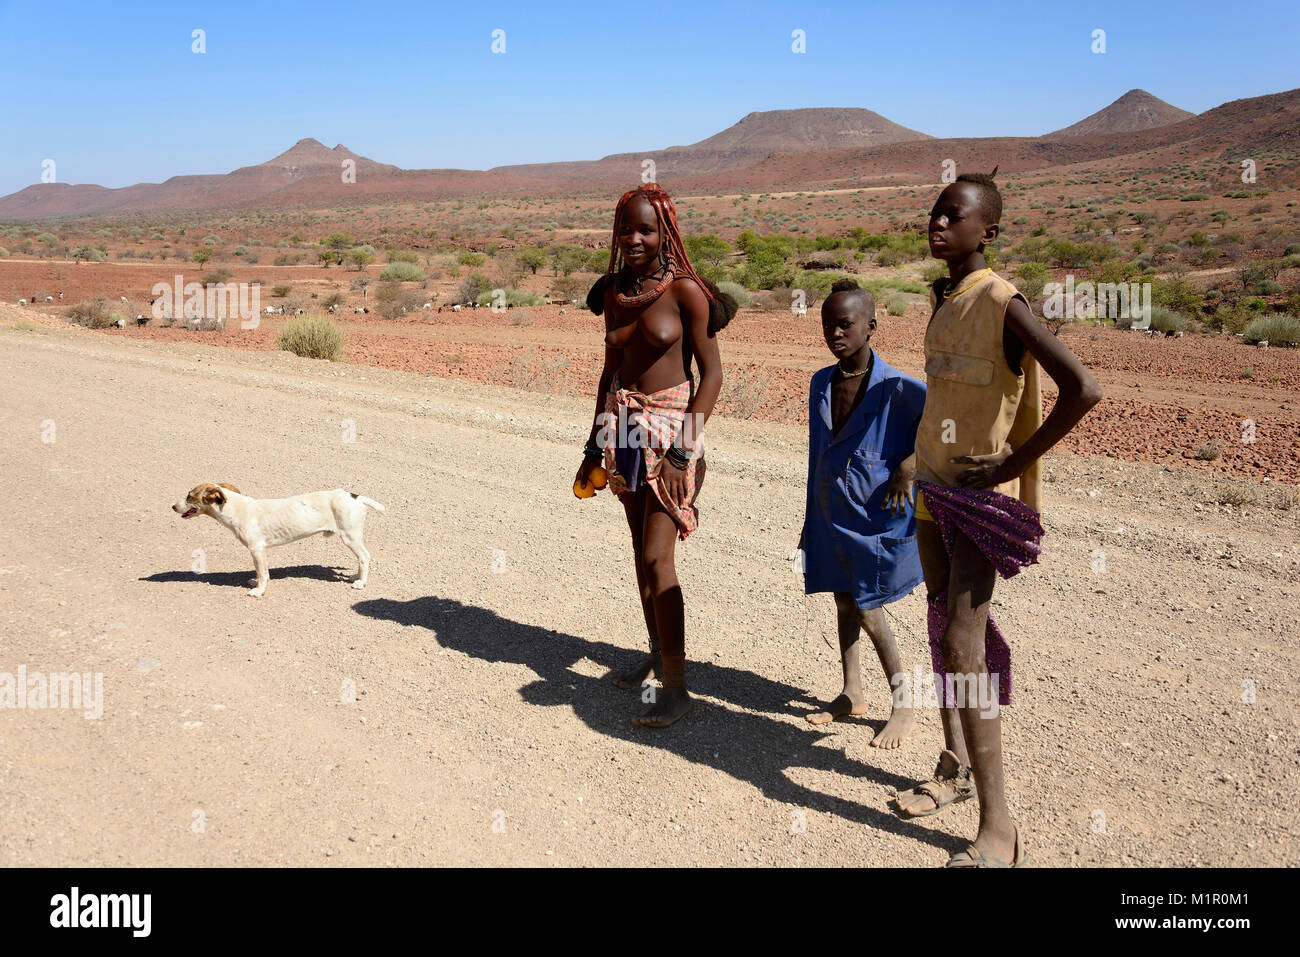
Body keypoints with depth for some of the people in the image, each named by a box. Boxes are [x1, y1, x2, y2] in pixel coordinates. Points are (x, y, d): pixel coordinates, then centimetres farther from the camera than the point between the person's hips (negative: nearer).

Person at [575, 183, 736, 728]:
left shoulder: (685, 290, -9)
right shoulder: (614, 291, 9)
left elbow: (712, 372, -10)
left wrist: (685, 449, -17)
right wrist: (595, 444, 17)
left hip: (672, 430, -6)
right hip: (625, 430, 6)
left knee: (657, 558, -10)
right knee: (641, 549, 13)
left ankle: (677, 687, -2)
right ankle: (658, 653, 29)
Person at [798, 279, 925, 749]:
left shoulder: (896, 389, -15)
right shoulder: (821, 383, 5)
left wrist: (908, 468, -22)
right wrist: (811, 520, 16)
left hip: (878, 517, -6)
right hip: (833, 516, 6)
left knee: (866, 608, -2)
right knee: (844, 603, 14)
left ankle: (905, 702, 16)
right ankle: (852, 693, 29)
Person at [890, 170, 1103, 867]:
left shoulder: (1002, 304, -16)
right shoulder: (941, 301, 9)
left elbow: (1083, 390, -25)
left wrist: (1016, 463, -19)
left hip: (980, 496, -8)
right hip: (933, 487, 8)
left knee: (965, 646, -13)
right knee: (942, 628, 15)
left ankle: (998, 832, -8)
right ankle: (955, 766, 32)